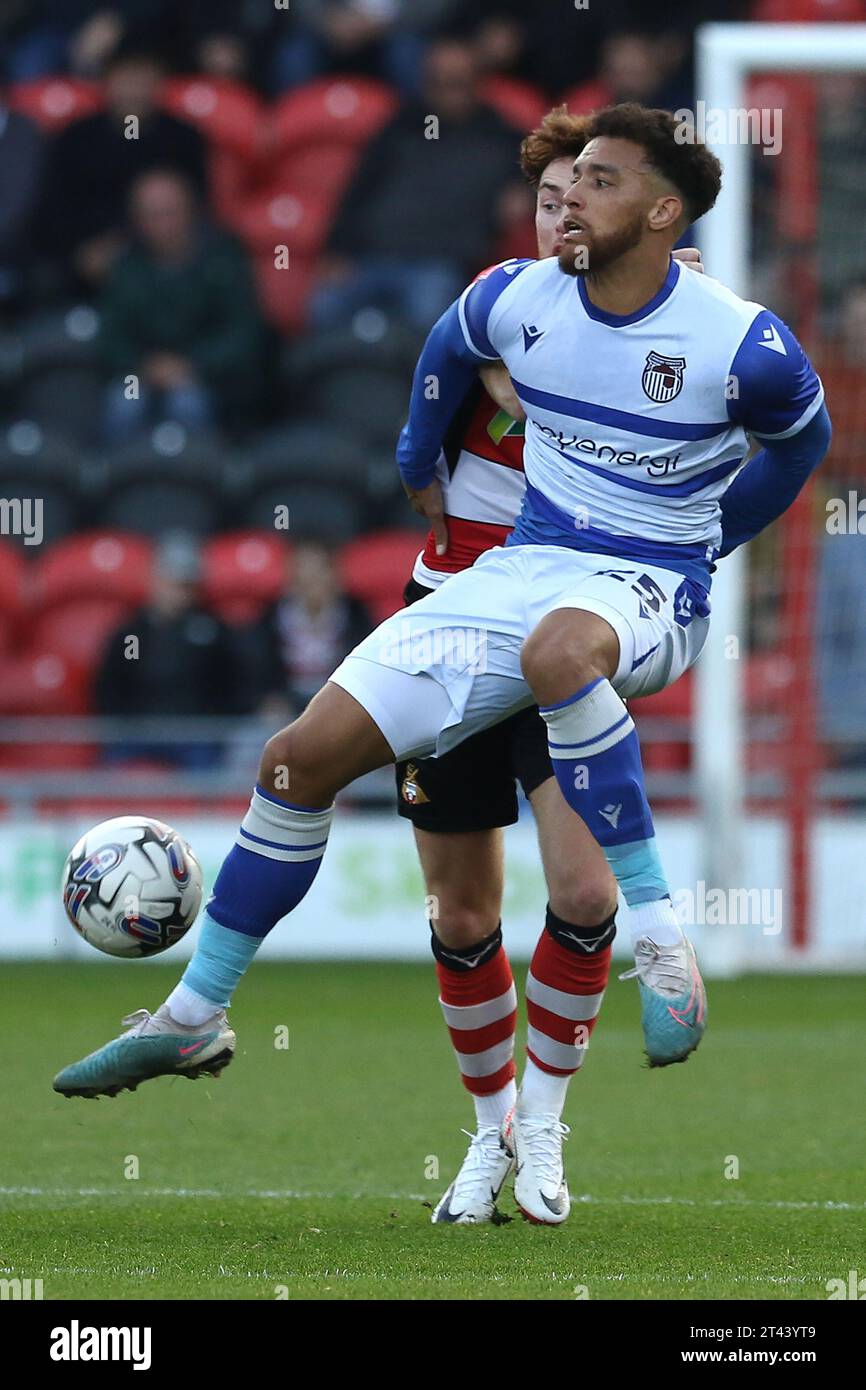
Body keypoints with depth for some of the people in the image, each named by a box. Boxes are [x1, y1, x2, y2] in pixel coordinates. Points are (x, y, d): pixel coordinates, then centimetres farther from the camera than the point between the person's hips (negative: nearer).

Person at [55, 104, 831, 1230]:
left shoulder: (743, 346, -12)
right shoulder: (519, 299, 0)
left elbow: (804, 436, 10)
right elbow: (449, 347, 26)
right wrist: (417, 459, 30)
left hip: (649, 591, -5)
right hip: (518, 571, 5)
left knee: (559, 644, -45)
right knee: (301, 755, -5)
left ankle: (659, 934, -34)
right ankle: (195, 1018, 9)